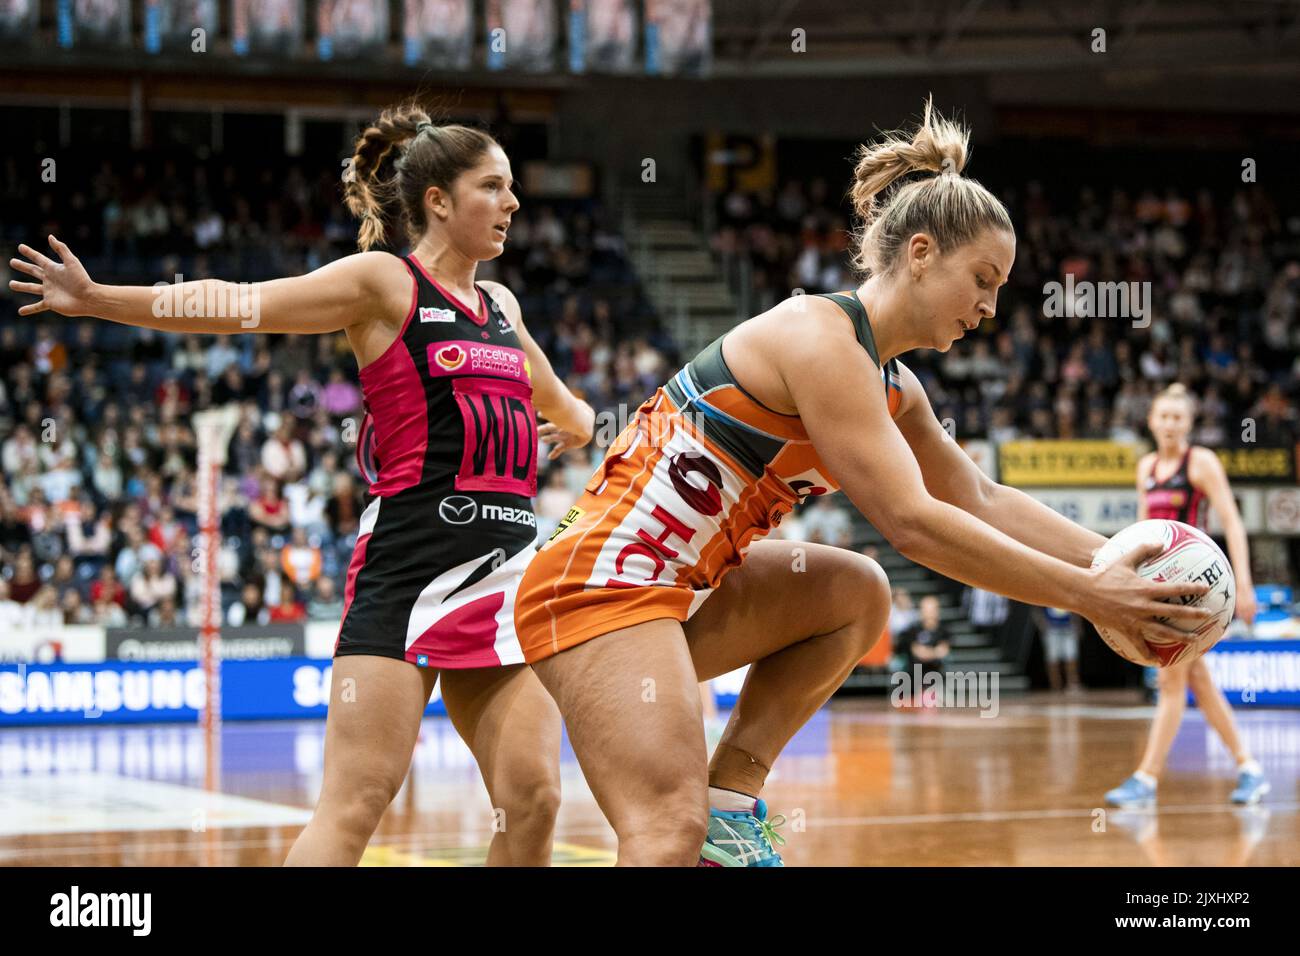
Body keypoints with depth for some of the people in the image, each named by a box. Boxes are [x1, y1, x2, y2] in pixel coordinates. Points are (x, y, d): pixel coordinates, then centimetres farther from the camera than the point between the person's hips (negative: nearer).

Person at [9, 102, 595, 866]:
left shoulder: (501, 305, 20)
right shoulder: (383, 282, 1)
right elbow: (239, 307, -7)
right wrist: (96, 299, -15)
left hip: (506, 574, 7)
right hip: (406, 565, -6)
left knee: (532, 798, -3)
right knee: (356, 803, -13)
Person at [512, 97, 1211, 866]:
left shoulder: (893, 387, 14)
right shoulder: (821, 337, -15)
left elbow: (985, 501, 24)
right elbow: (912, 523, -20)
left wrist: (1110, 559, 11)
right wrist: (1085, 594, -17)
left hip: (677, 588, 10)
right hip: (600, 579, -10)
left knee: (858, 594, 15)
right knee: (670, 836, -22)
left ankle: (731, 798, 5)